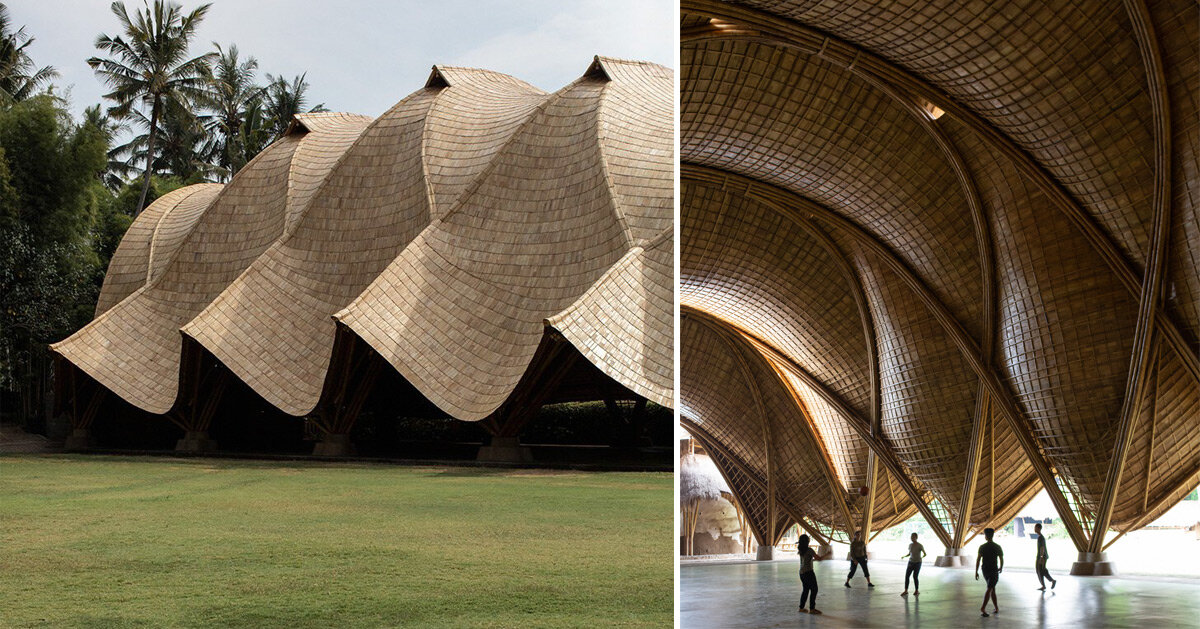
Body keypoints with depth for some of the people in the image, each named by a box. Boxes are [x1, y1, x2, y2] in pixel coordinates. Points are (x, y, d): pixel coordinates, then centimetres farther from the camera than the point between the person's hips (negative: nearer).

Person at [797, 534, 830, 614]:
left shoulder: (800, 550, 5)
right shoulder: (809, 550, -17)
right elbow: (819, 558, -16)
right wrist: (827, 554, -3)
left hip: (802, 572, 8)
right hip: (808, 572, -8)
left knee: (806, 590, 18)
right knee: (814, 590, 0)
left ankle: (801, 608, 19)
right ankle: (812, 609, -2)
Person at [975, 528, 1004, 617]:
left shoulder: (982, 547, -4)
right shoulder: (997, 547, -6)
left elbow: (978, 559, -10)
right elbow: (1001, 559, 1)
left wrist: (976, 572, -6)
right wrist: (1001, 568, 22)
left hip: (985, 571, 3)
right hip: (994, 570, -3)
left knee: (992, 588, 20)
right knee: (989, 589, -7)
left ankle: (996, 607, 26)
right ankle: (983, 608, -22)